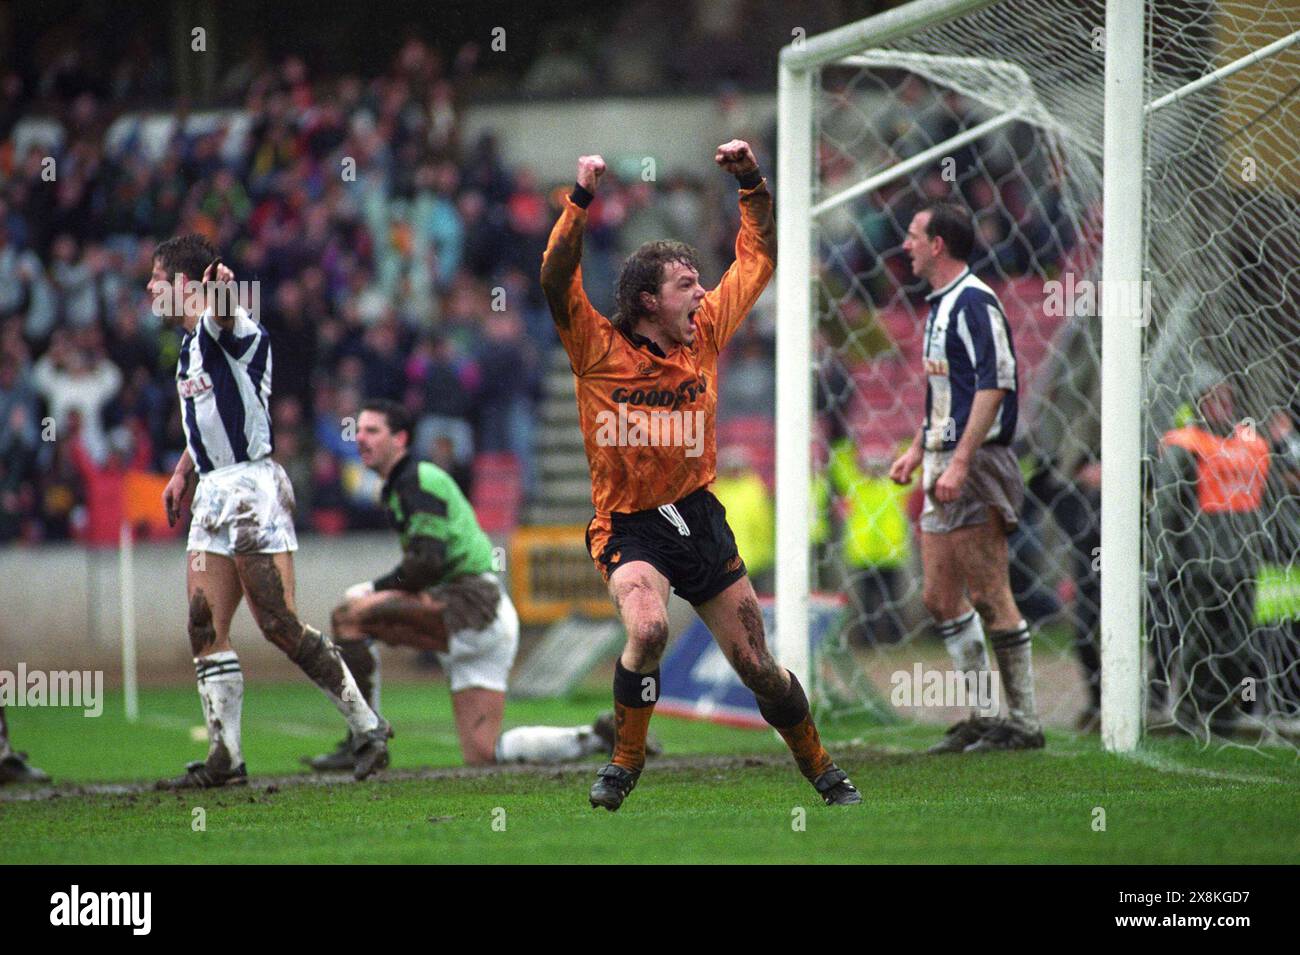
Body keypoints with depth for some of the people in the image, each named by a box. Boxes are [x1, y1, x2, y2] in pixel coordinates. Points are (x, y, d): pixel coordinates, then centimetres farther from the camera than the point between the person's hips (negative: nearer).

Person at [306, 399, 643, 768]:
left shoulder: (419, 479, -8)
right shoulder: (394, 489, 24)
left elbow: (427, 562, -18)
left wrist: (372, 590, -6)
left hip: (476, 609, -10)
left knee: (349, 615, -17)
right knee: (482, 756, 5)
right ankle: (602, 737, 8)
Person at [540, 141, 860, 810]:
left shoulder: (705, 336, 4)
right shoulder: (600, 350, -8)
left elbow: (756, 260, 14)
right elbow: (557, 279, -23)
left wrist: (750, 183, 4)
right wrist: (581, 202, -31)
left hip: (699, 518, 4)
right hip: (629, 526, -4)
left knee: (757, 666, 7)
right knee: (648, 629, -32)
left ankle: (822, 771, 28)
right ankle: (625, 762, -11)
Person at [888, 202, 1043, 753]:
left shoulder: (974, 302, -12)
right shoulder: (940, 305, 19)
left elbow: (993, 385, -20)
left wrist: (960, 462, -25)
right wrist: (917, 449, 22)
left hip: (975, 465, -10)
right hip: (944, 465, 10)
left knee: (989, 598, -8)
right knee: (940, 599, 10)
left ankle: (1024, 723, -3)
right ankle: (981, 718, 15)